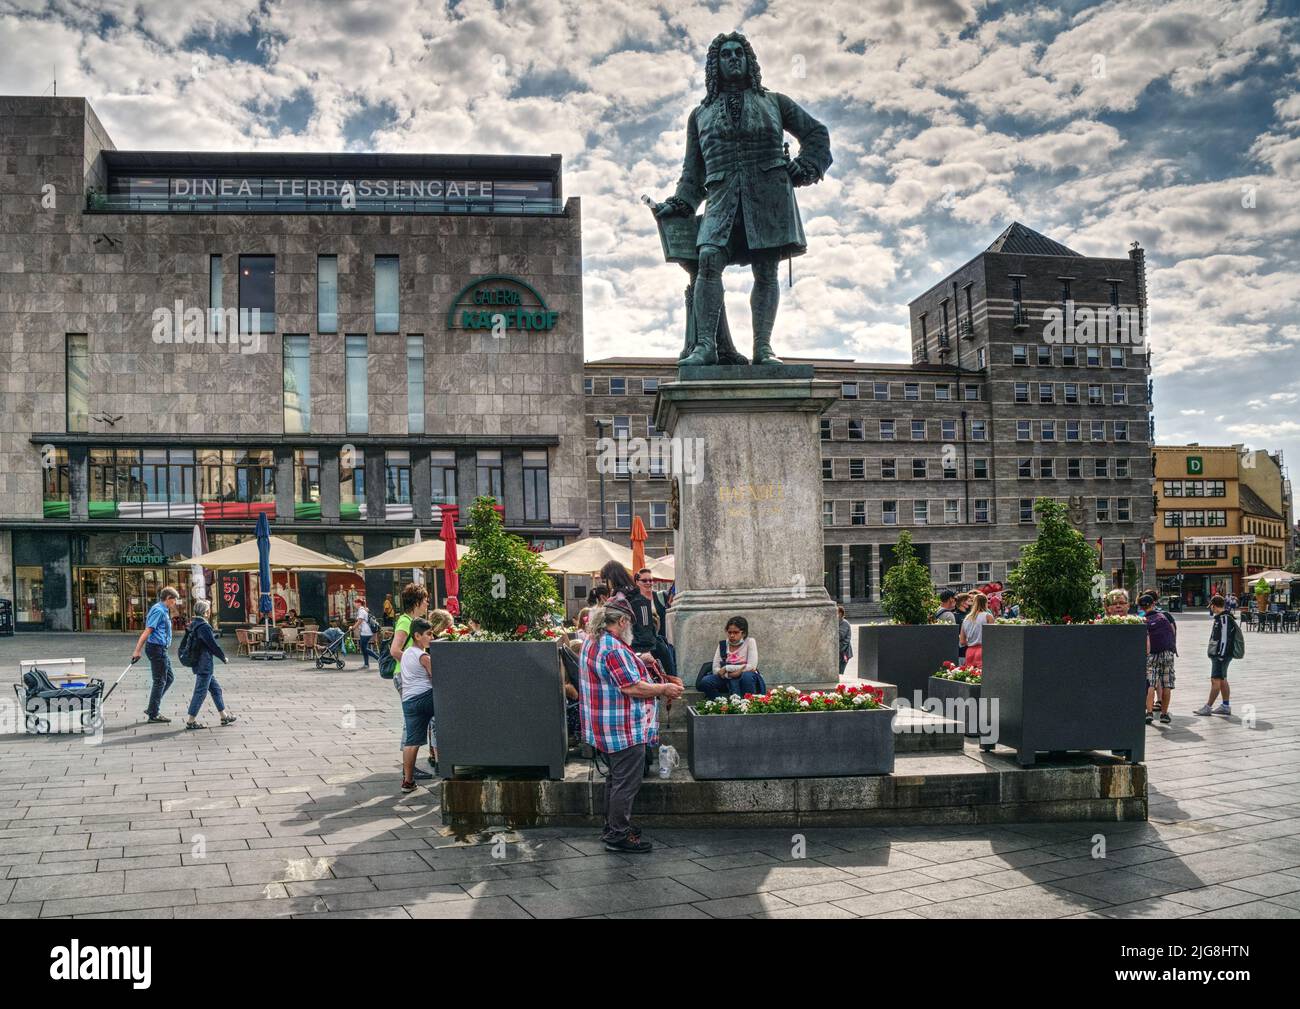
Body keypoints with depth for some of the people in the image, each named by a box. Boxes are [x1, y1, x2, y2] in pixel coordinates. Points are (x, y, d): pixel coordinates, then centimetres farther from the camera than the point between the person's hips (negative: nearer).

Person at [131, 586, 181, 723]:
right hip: (157, 648, -10)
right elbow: (147, 631, -21)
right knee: (160, 681, -3)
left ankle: (152, 709, 20)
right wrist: (137, 651, -23)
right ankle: (153, 714, 5)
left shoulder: (163, 610, 16)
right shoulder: (158, 610, -15)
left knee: (169, 678, 15)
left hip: (161, 649, 10)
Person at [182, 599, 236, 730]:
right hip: (204, 664, -10)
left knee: (216, 689, 16)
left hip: (197, 663, 10)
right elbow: (213, 645, -17)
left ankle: (224, 716, 24)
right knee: (200, 692, -2)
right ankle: (191, 720, 3)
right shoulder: (204, 626, -20)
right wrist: (224, 658, -3)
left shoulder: (193, 624, 9)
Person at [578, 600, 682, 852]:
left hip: (606, 727, 11)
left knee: (616, 777, 22)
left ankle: (612, 827, 31)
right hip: (624, 728, -11)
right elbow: (632, 688, -25)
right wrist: (664, 689, -14)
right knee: (627, 782, -2)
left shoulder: (592, 642, 11)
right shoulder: (615, 648, -22)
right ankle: (619, 835, 4)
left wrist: (637, 661, 22)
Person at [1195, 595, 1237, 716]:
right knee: (1222, 680, 15)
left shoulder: (1224, 619, -17)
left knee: (1216, 680, -8)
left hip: (1221, 655, -11)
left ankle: (1208, 707, -8)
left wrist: (1221, 655, -22)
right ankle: (1226, 706, 21)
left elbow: (1225, 638, -22)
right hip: (1218, 654, 11)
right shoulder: (1221, 618, 14)